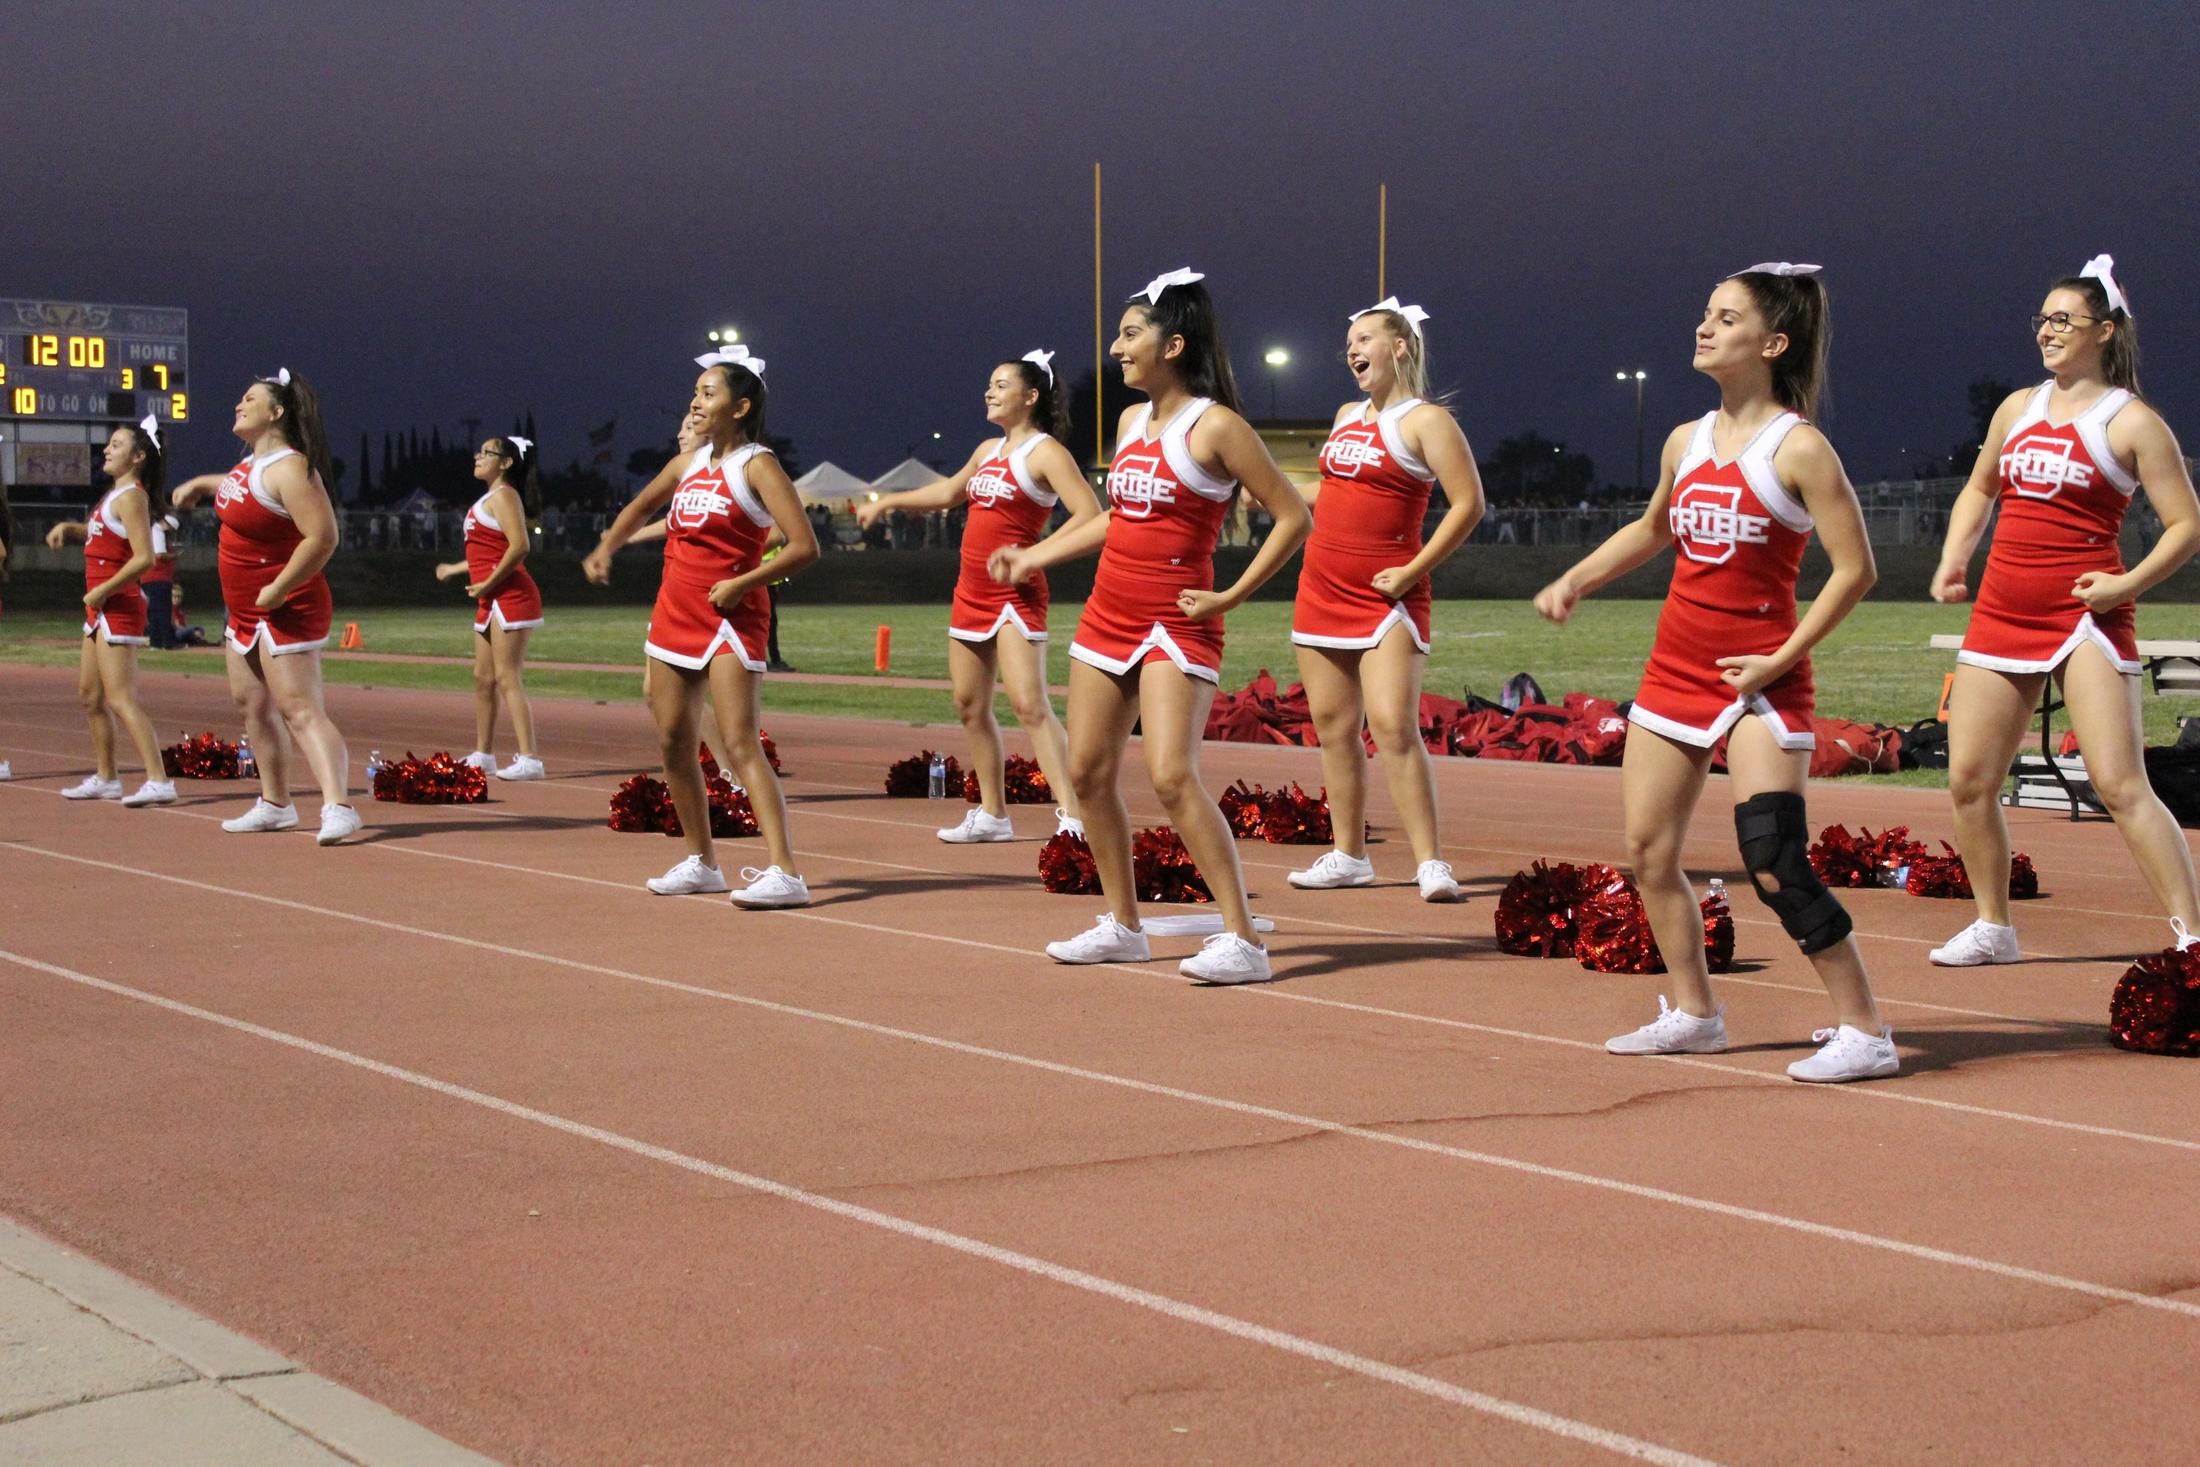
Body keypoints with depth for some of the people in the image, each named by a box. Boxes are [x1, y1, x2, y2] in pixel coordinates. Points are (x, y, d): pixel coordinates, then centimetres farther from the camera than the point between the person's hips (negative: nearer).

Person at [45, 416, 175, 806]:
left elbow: (144, 558, -25)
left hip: (118, 608, -10)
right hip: (102, 610, 10)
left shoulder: (131, 497, -15)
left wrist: (101, 592, -21)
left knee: (120, 700, -15)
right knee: (90, 695, 18)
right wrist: (69, 528, 12)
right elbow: (101, 534, 31)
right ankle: (106, 778, 27)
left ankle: (159, 781, -19)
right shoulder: (115, 495, 14)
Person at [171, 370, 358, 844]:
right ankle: (275, 805, 27)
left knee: (299, 710, -18)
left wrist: (278, 590, -27)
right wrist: (201, 484, 33)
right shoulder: (254, 459, 10)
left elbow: (322, 537, -29)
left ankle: (338, 807, -25)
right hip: (245, 612, 11)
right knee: (253, 705, 16)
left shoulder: (289, 468, -21)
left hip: (285, 611, -11)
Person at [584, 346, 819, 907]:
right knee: (674, 741, 10)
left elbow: (804, 547, -16)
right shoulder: (689, 463, 12)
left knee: (740, 743, -18)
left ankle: (785, 872, -24)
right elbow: (640, 507, 30)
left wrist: (743, 583, -22)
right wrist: (606, 548, 14)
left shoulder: (756, 465, -9)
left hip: (729, 618, -8)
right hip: (675, 613, 8)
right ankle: (702, 862, 24)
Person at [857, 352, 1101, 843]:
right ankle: (992, 814, 21)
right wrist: (887, 502, 38)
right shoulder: (988, 451, 15)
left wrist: (1034, 555, -26)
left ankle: (1071, 817, -23)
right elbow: (950, 492, 35)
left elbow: (1088, 514, -21)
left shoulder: (1045, 452, -9)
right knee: (969, 706, 11)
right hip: (971, 593, 9)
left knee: (1029, 704, -19)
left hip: (1014, 595, -9)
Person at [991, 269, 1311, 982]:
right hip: (1107, 616, 8)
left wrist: (1231, 597, -13)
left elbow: (1293, 516, -11)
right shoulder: (1131, 421, 12)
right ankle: (1122, 926, 22)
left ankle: (1242, 940, -16)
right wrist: (1034, 555, 25)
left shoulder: (1215, 426, -11)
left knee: (1172, 776, -20)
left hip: (1176, 625, -8)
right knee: (1089, 773, 8)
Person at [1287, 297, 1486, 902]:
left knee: (1393, 726, -17)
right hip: (1322, 589, 8)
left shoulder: (1425, 420, -7)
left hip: (1386, 597, -8)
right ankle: (1349, 856, 17)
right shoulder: (1347, 416, 16)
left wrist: (1414, 571, -16)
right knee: (1333, 725, 8)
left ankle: (1431, 864, -14)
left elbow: (1469, 503, -14)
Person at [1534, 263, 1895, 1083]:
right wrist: (1574, 582, 18)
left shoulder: (1798, 448, -11)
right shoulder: (1685, 443, 8)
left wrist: (1782, 658, -15)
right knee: (1648, 853, 8)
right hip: (1675, 669, 7)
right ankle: (1694, 1015, 25)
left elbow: (1855, 569, -12)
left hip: (1759, 679, -7)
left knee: (1772, 864, -15)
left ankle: (1865, 1032, -4)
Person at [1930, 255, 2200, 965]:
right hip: (2001, 614, 6)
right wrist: (1953, 559, 13)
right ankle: (1993, 928, 21)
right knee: (1969, 780, 5)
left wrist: (2128, 584, -17)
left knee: (2120, 784, -14)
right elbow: (1978, 489, 29)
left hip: (2085, 617, -6)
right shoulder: (2018, 408, 14)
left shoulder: (2132, 421, -3)